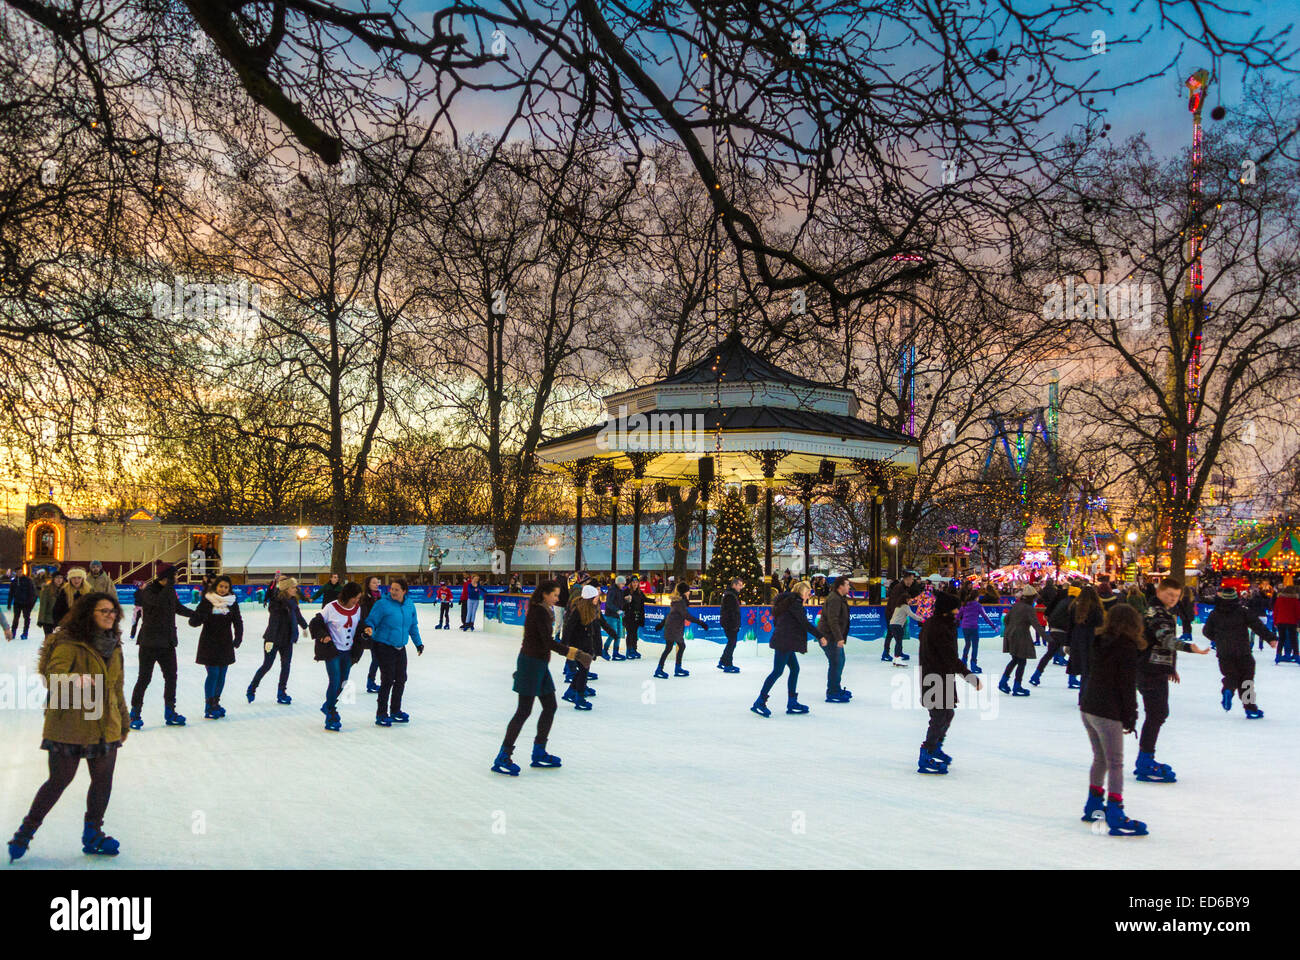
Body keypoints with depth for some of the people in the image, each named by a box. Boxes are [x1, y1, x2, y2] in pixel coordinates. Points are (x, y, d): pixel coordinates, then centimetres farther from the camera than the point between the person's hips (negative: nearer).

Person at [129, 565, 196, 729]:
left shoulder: (170, 591, 9)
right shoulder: (149, 591, -12)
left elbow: (178, 607, 26)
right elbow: (159, 602, -32)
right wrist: (169, 584, -30)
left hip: (167, 642, 7)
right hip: (150, 642, -7)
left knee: (171, 677, 8)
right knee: (144, 678, -2)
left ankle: (170, 713, 19)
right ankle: (135, 714, 10)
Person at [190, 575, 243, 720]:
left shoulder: (232, 603, 3)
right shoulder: (207, 601, -6)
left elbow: (238, 622, 7)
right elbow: (193, 622, -11)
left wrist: (238, 639, -3)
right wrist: (200, 617, -33)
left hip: (225, 643, 4)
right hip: (209, 643, -4)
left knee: (222, 674, 9)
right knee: (213, 673, -8)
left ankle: (216, 702, 23)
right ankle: (209, 707, 0)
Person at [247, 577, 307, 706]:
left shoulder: (292, 601, 2)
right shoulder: (277, 601, -20)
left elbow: (298, 615, 21)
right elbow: (273, 621, -24)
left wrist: (304, 627, 36)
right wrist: (270, 640, -27)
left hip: (287, 639, 7)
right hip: (274, 639, -7)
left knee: (286, 665, 6)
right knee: (267, 665, 2)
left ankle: (281, 693, 15)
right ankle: (251, 689, 21)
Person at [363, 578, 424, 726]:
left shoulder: (410, 604, 3)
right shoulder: (382, 604, -15)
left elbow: (413, 625, 15)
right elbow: (371, 621, -13)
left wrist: (418, 643, 20)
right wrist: (369, 629, -35)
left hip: (400, 648, 6)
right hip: (383, 646, -6)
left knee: (401, 679, 11)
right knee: (388, 680, -8)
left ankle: (395, 711, 27)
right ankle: (381, 714, 5)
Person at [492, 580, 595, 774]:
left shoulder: (544, 611, 13)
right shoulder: (539, 612, -17)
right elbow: (548, 642, -23)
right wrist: (575, 654, -24)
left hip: (539, 664, 10)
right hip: (531, 663, -10)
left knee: (550, 707, 12)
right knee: (524, 711, -7)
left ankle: (539, 753, 22)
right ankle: (502, 757, -2)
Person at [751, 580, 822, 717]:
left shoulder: (787, 600, 18)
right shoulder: (795, 602, -11)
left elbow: (775, 621, 23)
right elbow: (805, 623, -15)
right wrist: (820, 635, -9)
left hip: (784, 643, 10)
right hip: (785, 642, -10)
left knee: (795, 668, 12)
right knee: (777, 671, -8)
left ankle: (792, 703, 15)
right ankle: (760, 702, -5)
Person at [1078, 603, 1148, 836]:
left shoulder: (1098, 643, 8)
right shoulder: (1127, 648, -13)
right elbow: (1128, 685, -14)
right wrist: (1130, 717, -7)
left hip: (1087, 708, 8)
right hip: (1108, 713, -8)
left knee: (1100, 759, 20)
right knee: (1115, 764, -3)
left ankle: (1093, 805, 29)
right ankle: (1115, 816, -5)